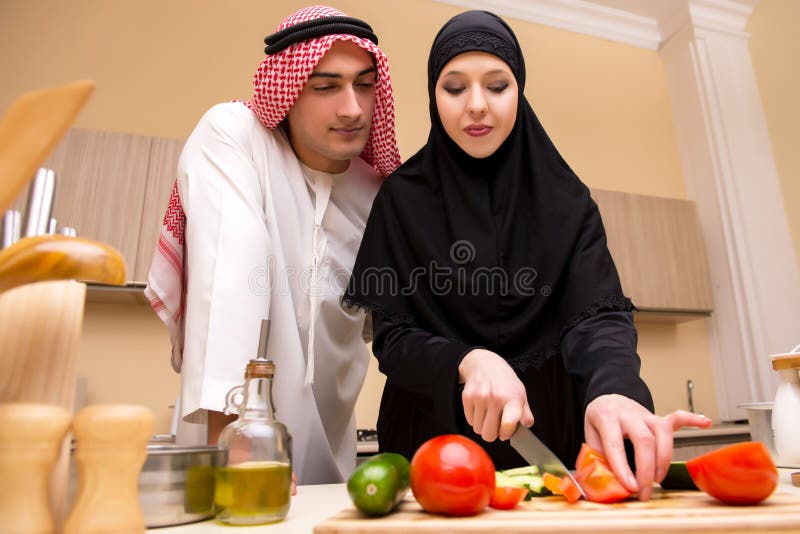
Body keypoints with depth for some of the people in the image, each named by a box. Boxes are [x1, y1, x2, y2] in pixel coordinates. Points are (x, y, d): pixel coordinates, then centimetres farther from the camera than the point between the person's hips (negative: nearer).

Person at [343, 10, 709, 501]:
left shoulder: (565, 199, 0)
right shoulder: (403, 197, -3)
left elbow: (597, 312, -11)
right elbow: (391, 337, -6)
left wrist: (612, 388, -33)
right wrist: (468, 362, -25)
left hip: (549, 435, 1)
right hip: (434, 436, 0)